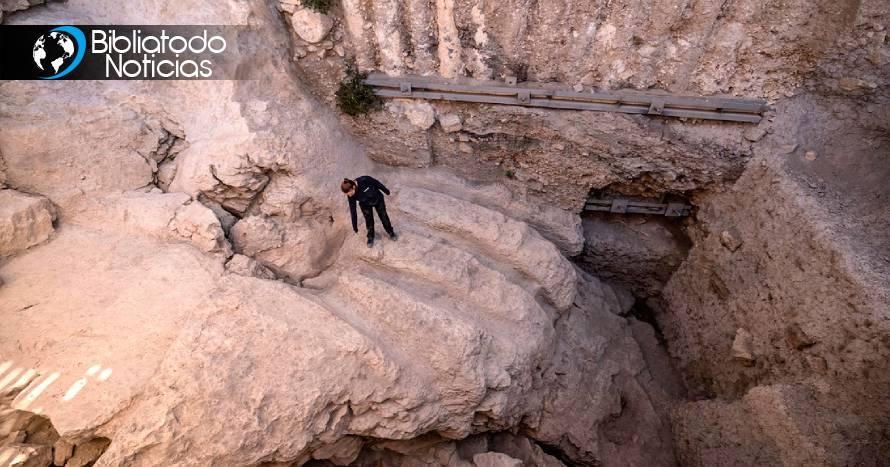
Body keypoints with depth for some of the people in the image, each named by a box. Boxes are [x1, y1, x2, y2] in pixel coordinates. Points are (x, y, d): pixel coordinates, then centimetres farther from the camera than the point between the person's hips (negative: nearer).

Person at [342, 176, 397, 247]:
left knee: (384, 217, 15)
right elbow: (352, 210, -17)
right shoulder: (351, 196, -29)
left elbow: (377, 184, -22)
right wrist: (354, 226, -10)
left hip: (378, 199, -1)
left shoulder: (365, 180, -41)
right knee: (369, 221, 11)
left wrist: (386, 191, -4)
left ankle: (391, 232, 39)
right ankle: (370, 237, 38)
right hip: (365, 205, 1)